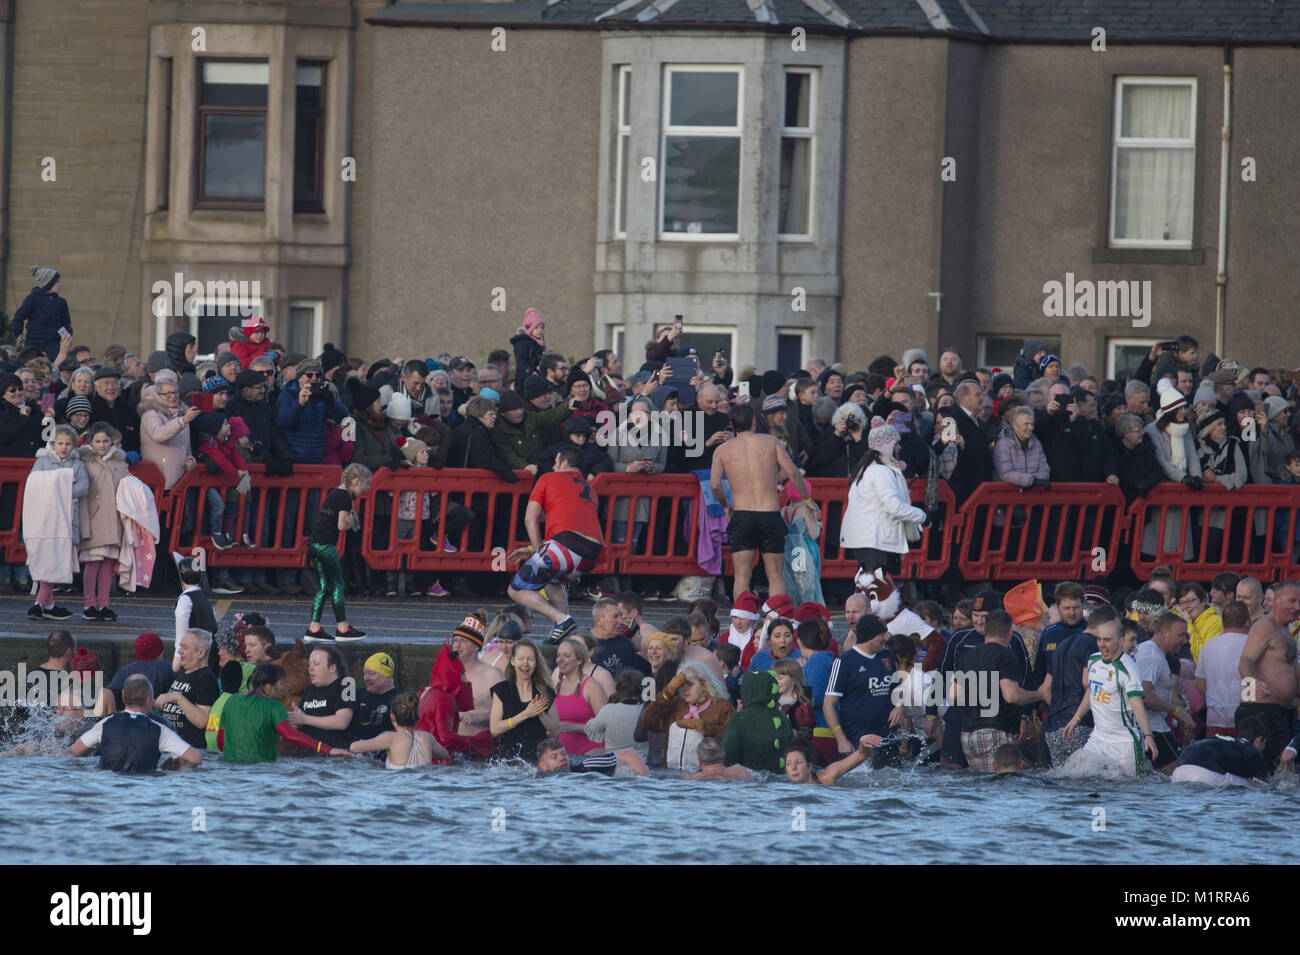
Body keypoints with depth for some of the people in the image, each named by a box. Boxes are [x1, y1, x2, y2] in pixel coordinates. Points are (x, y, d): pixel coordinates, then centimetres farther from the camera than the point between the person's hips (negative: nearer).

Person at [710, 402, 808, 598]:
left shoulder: (722, 450, 6)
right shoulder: (771, 442, 5)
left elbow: (714, 484, -5)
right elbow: (793, 473, -5)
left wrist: (725, 506, 12)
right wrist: (806, 499, 9)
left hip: (741, 516, 0)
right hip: (770, 514, 0)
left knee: (742, 576, 1)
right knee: (775, 575, 7)